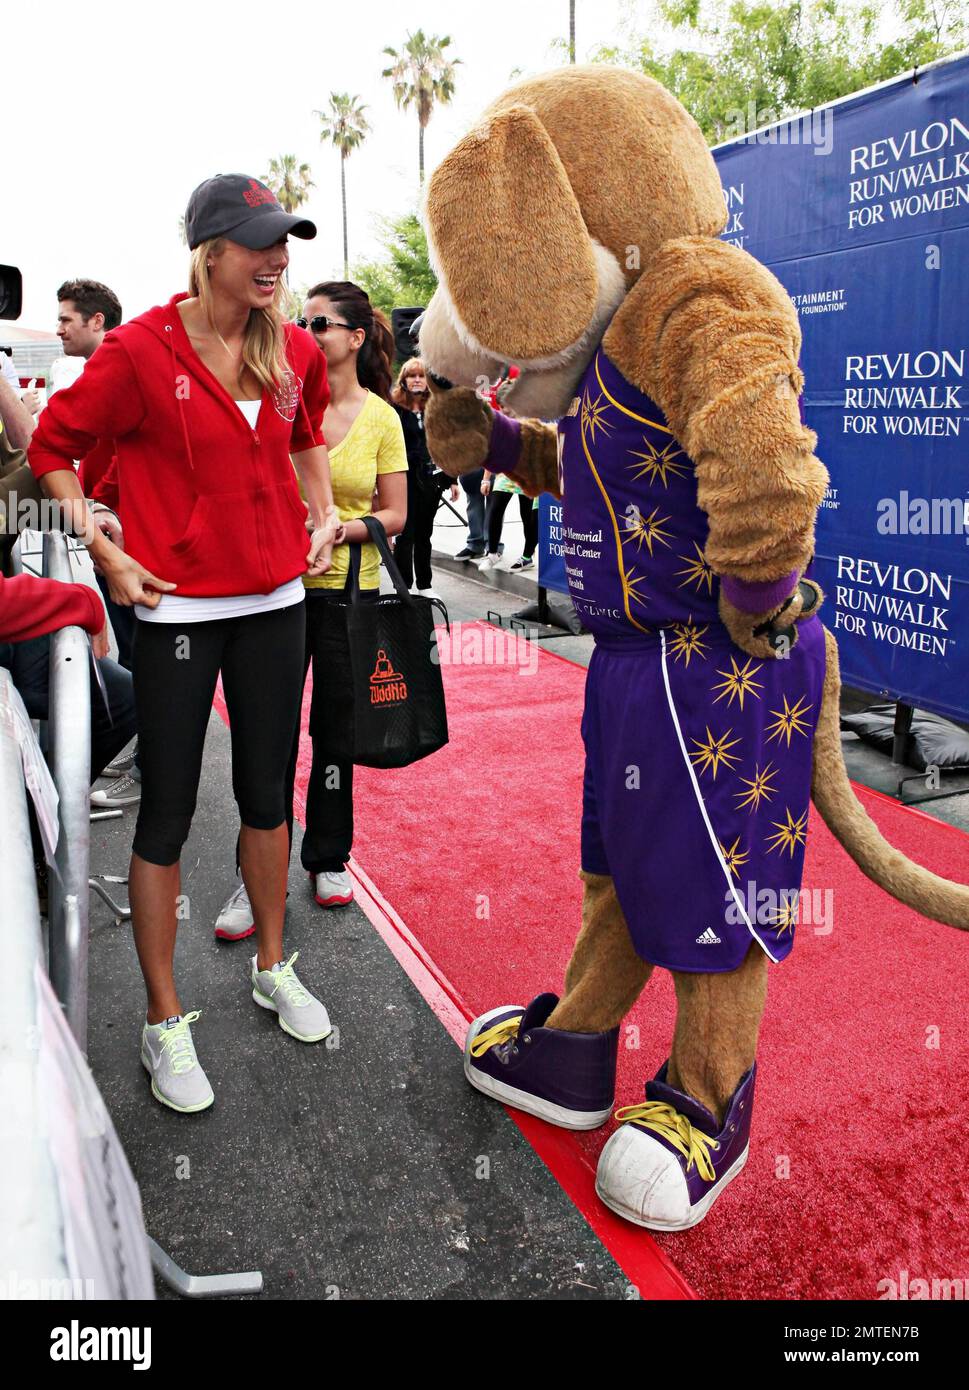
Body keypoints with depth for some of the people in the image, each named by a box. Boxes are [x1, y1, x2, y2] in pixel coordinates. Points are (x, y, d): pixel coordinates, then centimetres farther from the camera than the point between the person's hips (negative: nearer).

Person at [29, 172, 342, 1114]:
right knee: (167, 811, 2)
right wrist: (104, 552, -8)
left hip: (275, 599, 5)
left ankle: (272, 969, 35)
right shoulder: (140, 349, -11)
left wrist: (322, 516, 11)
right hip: (178, 608, -4)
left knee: (266, 791, 15)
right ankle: (164, 1024, 18)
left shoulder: (295, 352, 4)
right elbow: (53, 447, -1)